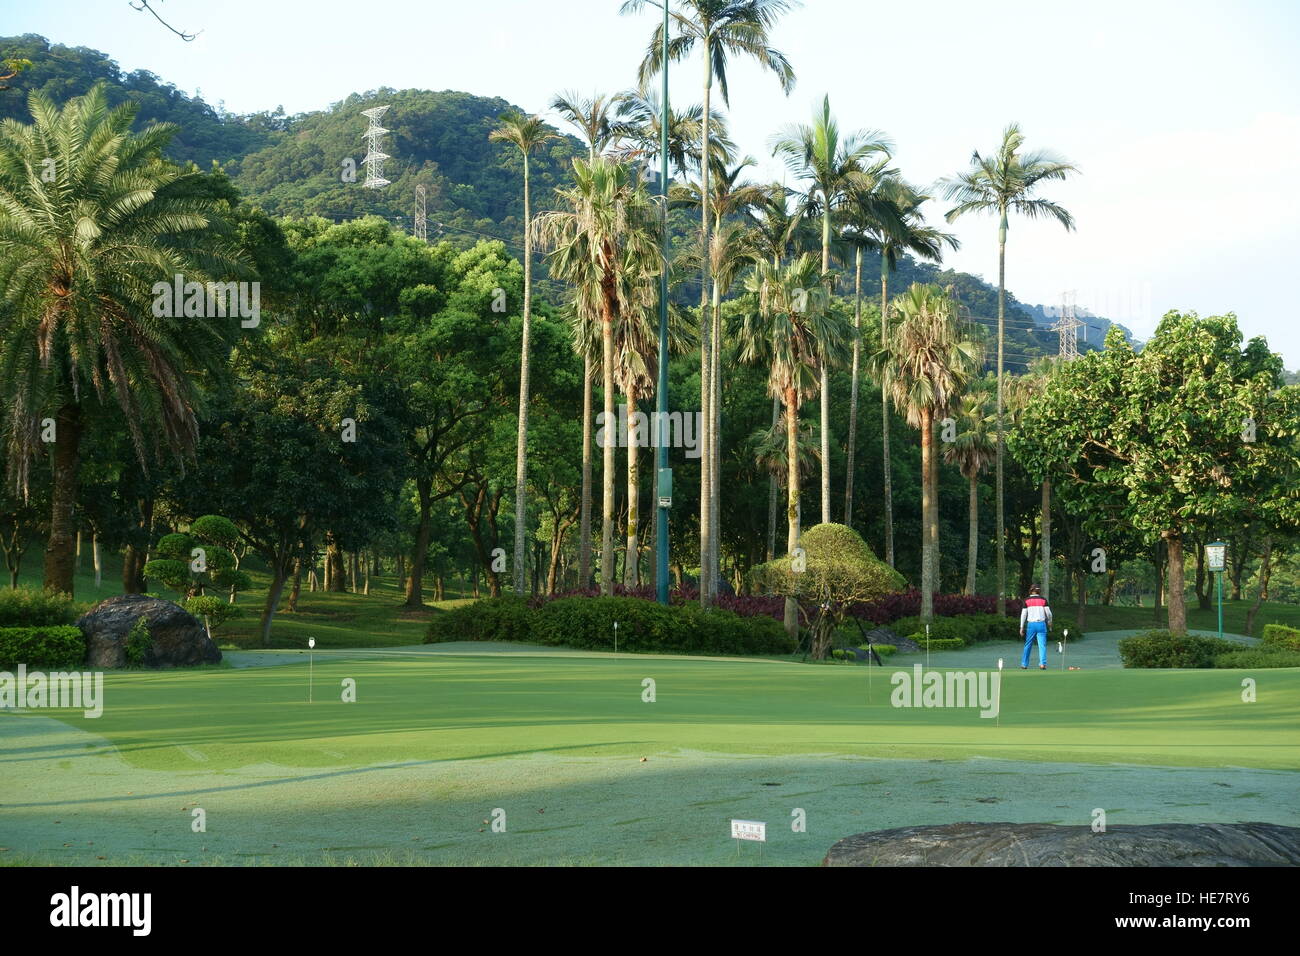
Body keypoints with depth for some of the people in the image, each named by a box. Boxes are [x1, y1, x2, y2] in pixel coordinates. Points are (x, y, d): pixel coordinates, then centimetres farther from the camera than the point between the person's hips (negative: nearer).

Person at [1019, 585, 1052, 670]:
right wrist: (1050, 623, 20)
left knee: (1028, 645, 10)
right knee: (1042, 645, -1)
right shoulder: (1043, 600, 3)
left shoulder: (1027, 600, 2)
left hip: (1031, 624, 0)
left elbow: (1023, 614, 0)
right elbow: (1048, 613, 3)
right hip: (1041, 624, 0)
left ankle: (1024, 665, 14)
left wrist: (1021, 628, 5)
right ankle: (1042, 664, -13)